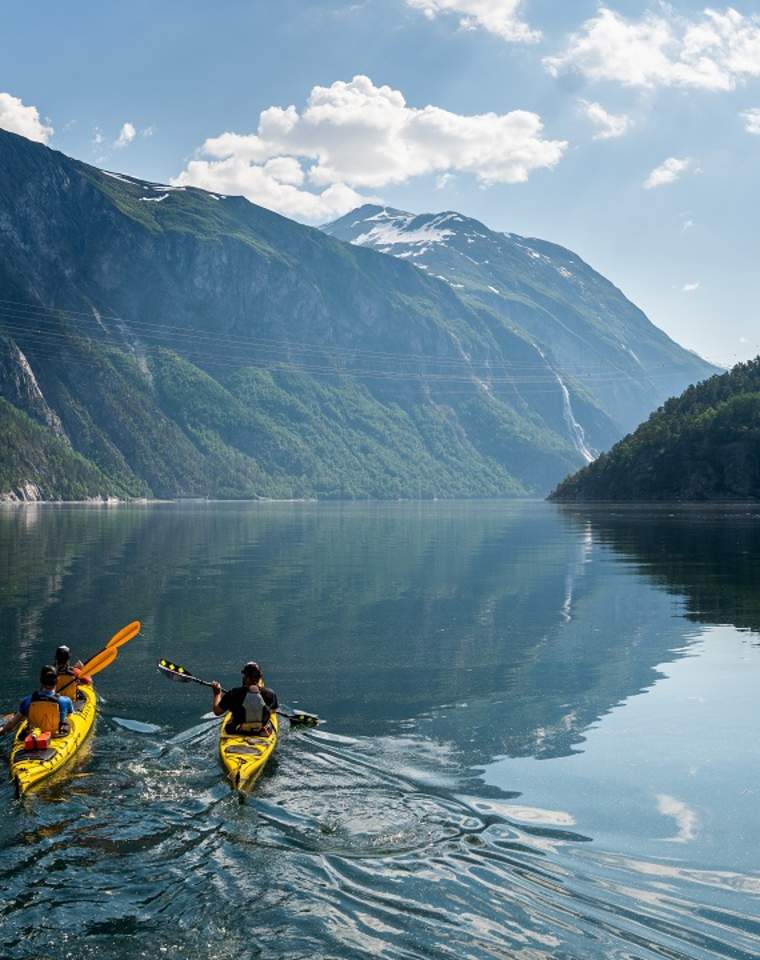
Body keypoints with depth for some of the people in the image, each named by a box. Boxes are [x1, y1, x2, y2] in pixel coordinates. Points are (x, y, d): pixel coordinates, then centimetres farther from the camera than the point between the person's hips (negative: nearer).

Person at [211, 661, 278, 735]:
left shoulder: (234, 694, -21)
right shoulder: (270, 693, -16)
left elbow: (217, 712, -7)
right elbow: (273, 711, 6)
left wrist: (217, 694, 11)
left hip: (237, 732, 0)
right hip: (262, 732, 1)